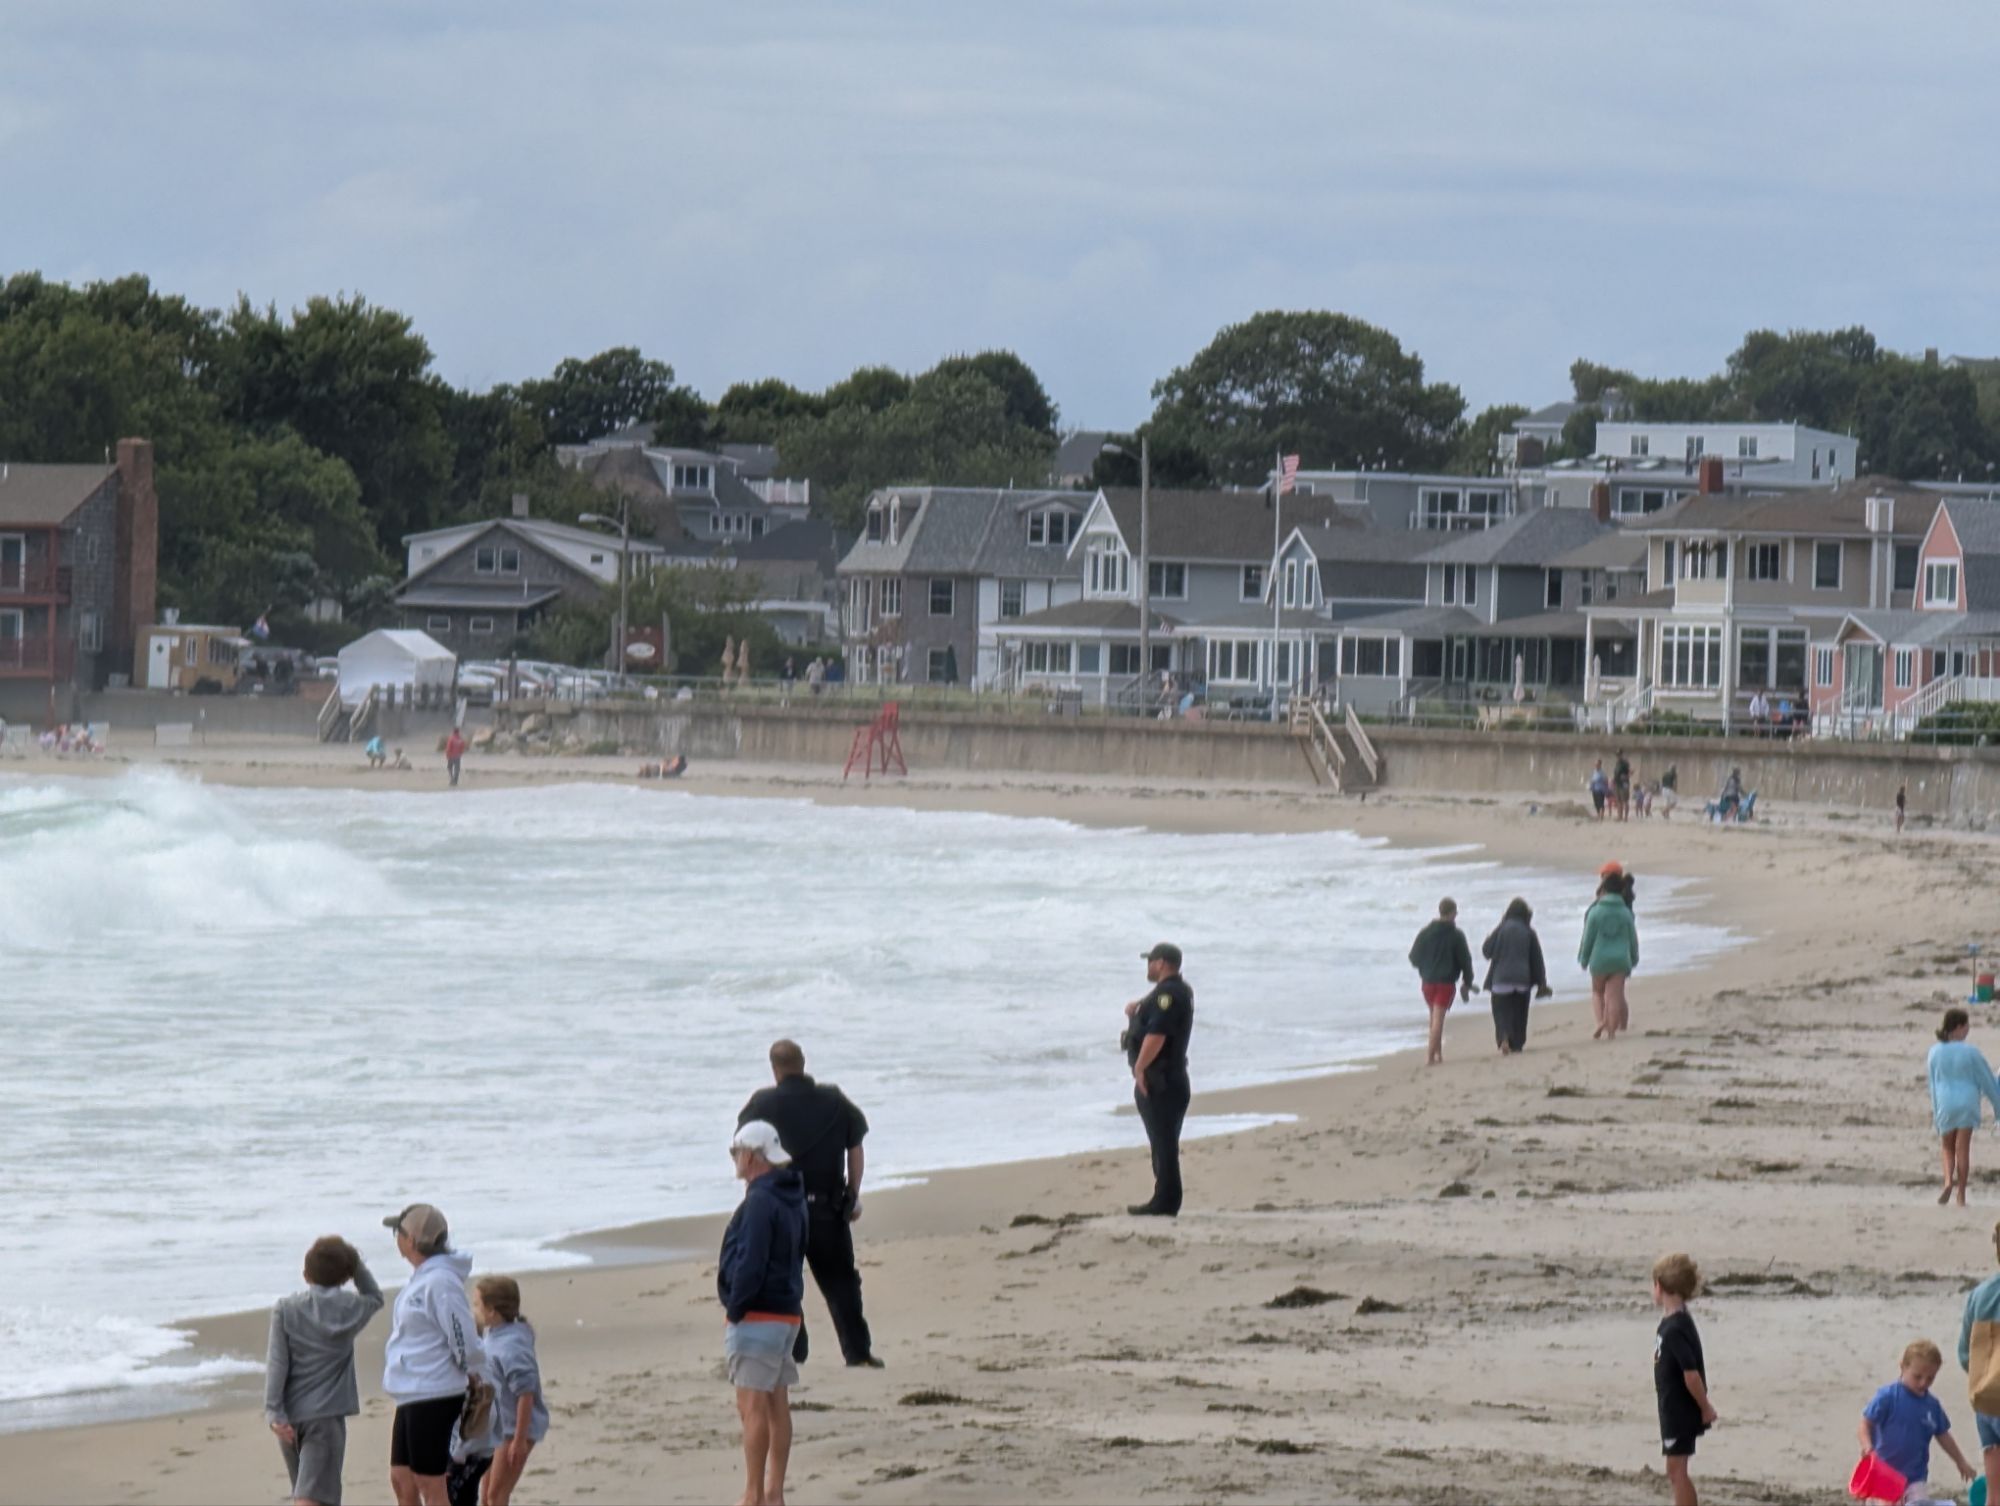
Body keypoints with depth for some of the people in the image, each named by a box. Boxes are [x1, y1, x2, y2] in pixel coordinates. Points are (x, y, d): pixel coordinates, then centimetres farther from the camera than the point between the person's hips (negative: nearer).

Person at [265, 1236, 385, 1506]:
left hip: (290, 1414, 3)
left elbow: (276, 1362, -7)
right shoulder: (349, 1309, -1)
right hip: (326, 1415, -3)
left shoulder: (286, 1308, -1)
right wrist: (356, 1263, 12)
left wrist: (274, 1412, -9)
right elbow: (375, 1298, 23)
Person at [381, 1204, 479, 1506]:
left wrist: (470, 1373, -4)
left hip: (433, 1398, -10)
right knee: (401, 1480, 13)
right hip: (412, 1398, 10)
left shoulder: (441, 1282, -19)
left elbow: (464, 1339, -19)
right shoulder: (420, 1278, 12)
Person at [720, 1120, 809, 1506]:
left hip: (757, 1315, -10)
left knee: (752, 1406, -7)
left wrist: (734, 1310, -13)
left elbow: (751, 1265, -21)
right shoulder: (792, 1197, 12)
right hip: (787, 1312, 10)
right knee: (777, 1405, 12)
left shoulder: (760, 1202, -18)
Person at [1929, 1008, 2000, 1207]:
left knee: (1947, 1147, 16)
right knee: (1963, 1148, 3)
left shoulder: (1935, 1052, -1)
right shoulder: (1971, 1052, -11)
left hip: (1944, 1104, 2)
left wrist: (1934, 1108, 21)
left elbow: (1933, 1082, 9)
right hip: (1967, 1103, -2)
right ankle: (1961, 1196, 4)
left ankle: (1948, 1181, -9)